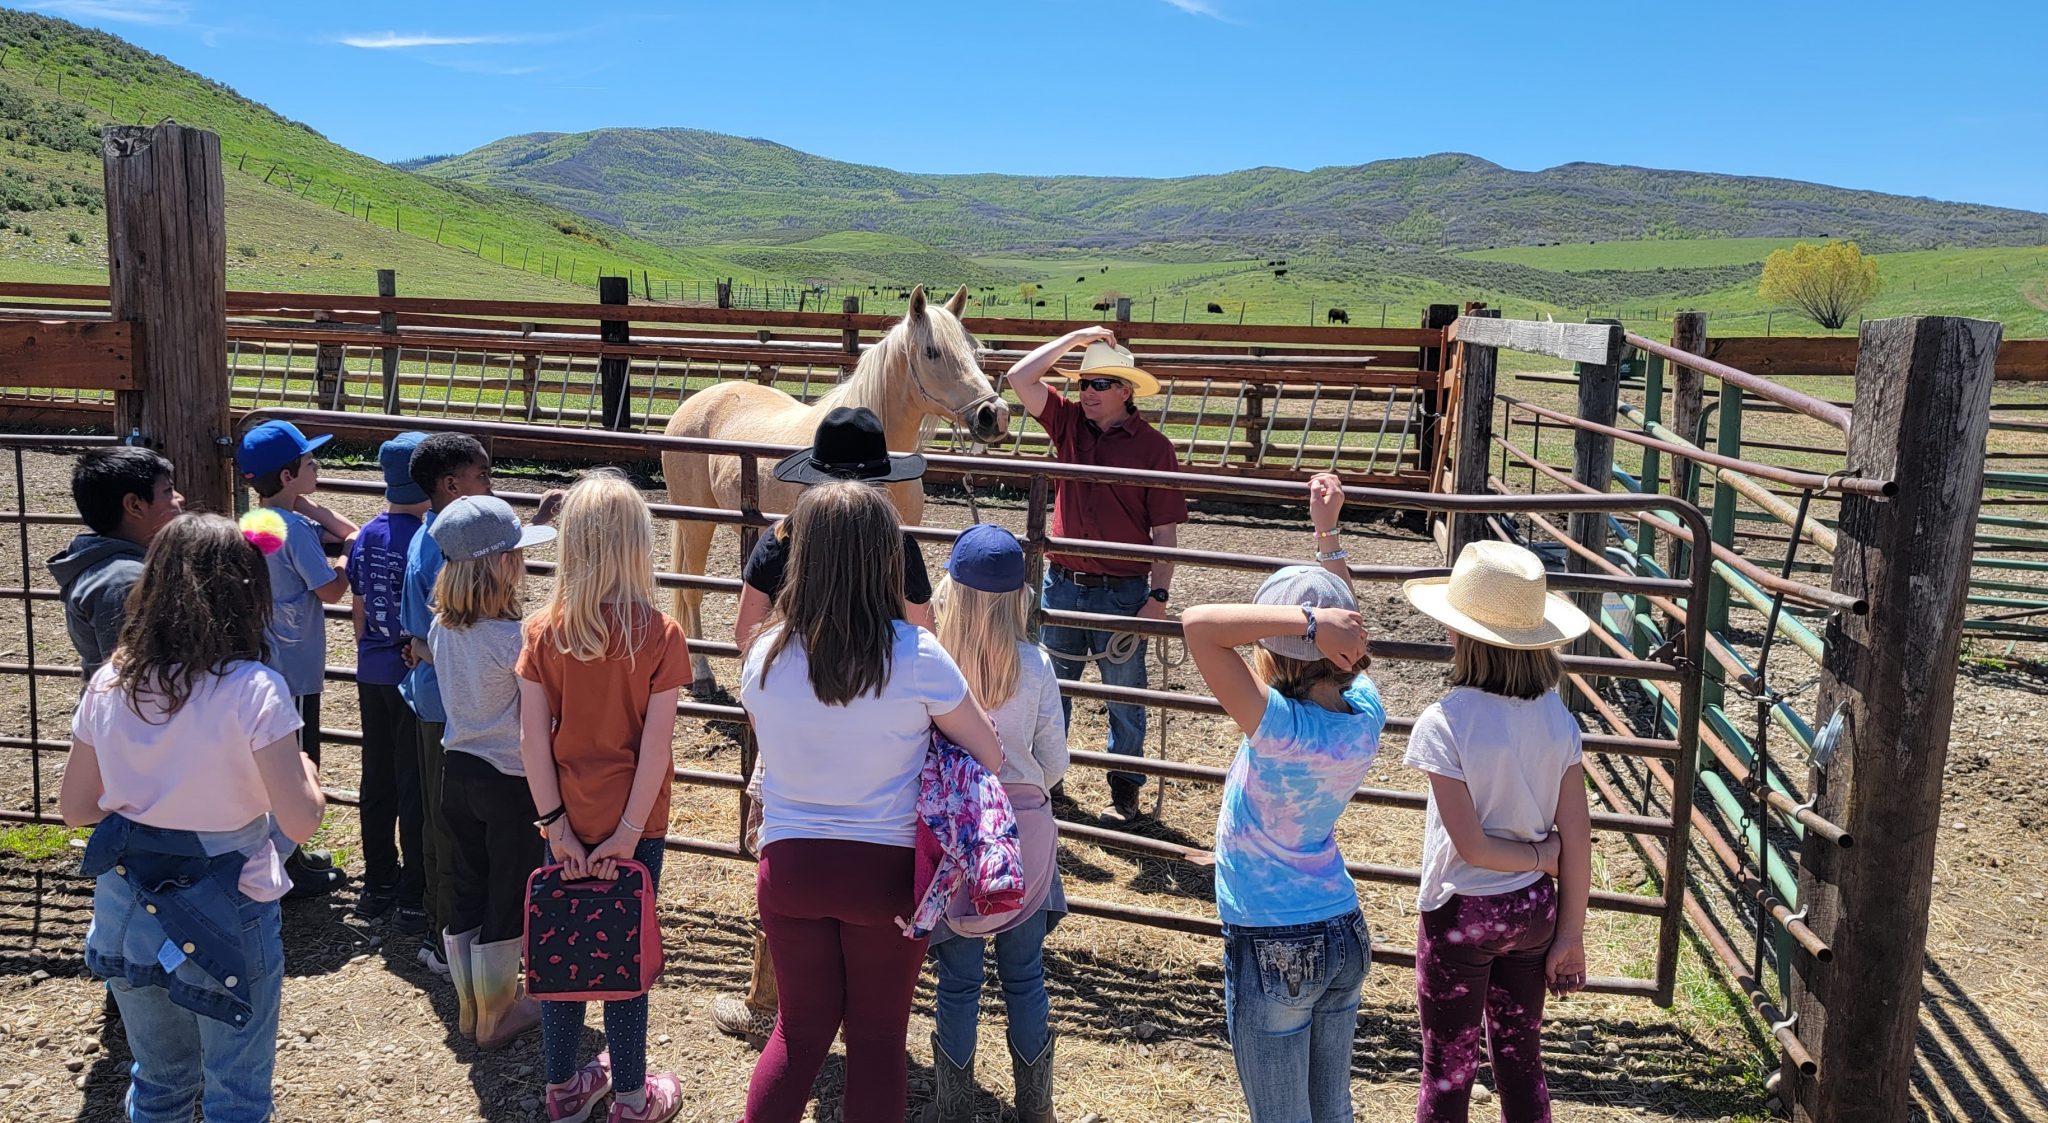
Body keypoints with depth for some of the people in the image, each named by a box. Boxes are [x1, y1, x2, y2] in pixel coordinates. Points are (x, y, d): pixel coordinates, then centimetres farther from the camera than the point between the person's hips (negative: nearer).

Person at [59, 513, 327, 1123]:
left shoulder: (109, 684, -4)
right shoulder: (253, 689, -19)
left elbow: (76, 807, 6)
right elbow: (300, 821, -21)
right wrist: (305, 768, -2)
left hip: (127, 912, 5)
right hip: (225, 919, -5)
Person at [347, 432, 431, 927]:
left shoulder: (366, 536, 4)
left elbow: (358, 608, 12)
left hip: (372, 673, 7)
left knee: (377, 779, 15)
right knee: (416, 787, 1)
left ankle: (378, 884, 26)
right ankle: (415, 897, 9)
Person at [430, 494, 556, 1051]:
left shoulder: (442, 628, -4)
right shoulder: (516, 639, -24)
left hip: (457, 770, 7)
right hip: (511, 781, -7)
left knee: (466, 893, 18)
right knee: (508, 900, 9)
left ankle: (469, 1007, 33)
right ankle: (496, 1019, 22)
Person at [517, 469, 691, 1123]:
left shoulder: (544, 631, -7)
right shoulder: (660, 635, -14)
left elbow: (532, 736, -8)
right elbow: (656, 744, -16)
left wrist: (556, 823, -4)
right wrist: (628, 830, -11)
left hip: (567, 821, 3)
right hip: (632, 821, -2)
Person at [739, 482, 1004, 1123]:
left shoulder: (766, 654, -8)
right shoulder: (917, 658, -16)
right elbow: (990, 759, -5)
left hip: (790, 863, 3)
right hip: (885, 872, -2)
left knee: (802, 1028, 21)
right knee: (878, 1039, 15)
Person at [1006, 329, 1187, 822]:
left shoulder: (1153, 446, -9)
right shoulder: (1069, 424, 2)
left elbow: (1165, 531, -8)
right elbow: (1021, 377, -5)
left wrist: (1159, 596, -13)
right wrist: (1078, 336, -6)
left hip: (1122, 592, -4)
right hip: (1061, 583, 4)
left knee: (1125, 698, 11)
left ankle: (1124, 789, 26)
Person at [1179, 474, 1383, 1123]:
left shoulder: (1279, 728, -27)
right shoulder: (1365, 716, -8)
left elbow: (1198, 624, -34)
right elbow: (1346, 632, 12)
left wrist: (1307, 619, -33)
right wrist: (1328, 532, 14)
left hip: (1273, 950, -6)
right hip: (1345, 937, 6)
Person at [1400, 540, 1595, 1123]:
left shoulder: (1444, 723, -21)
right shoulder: (1558, 719, -8)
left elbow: (1471, 846, -20)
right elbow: (1577, 839, -4)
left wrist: (1541, 856, -3)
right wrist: (1570, 933, 4)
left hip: (1461, 915, -4)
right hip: (1533, 911, 5)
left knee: (1448, 1075, 11)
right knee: (1521, 1062, 20)